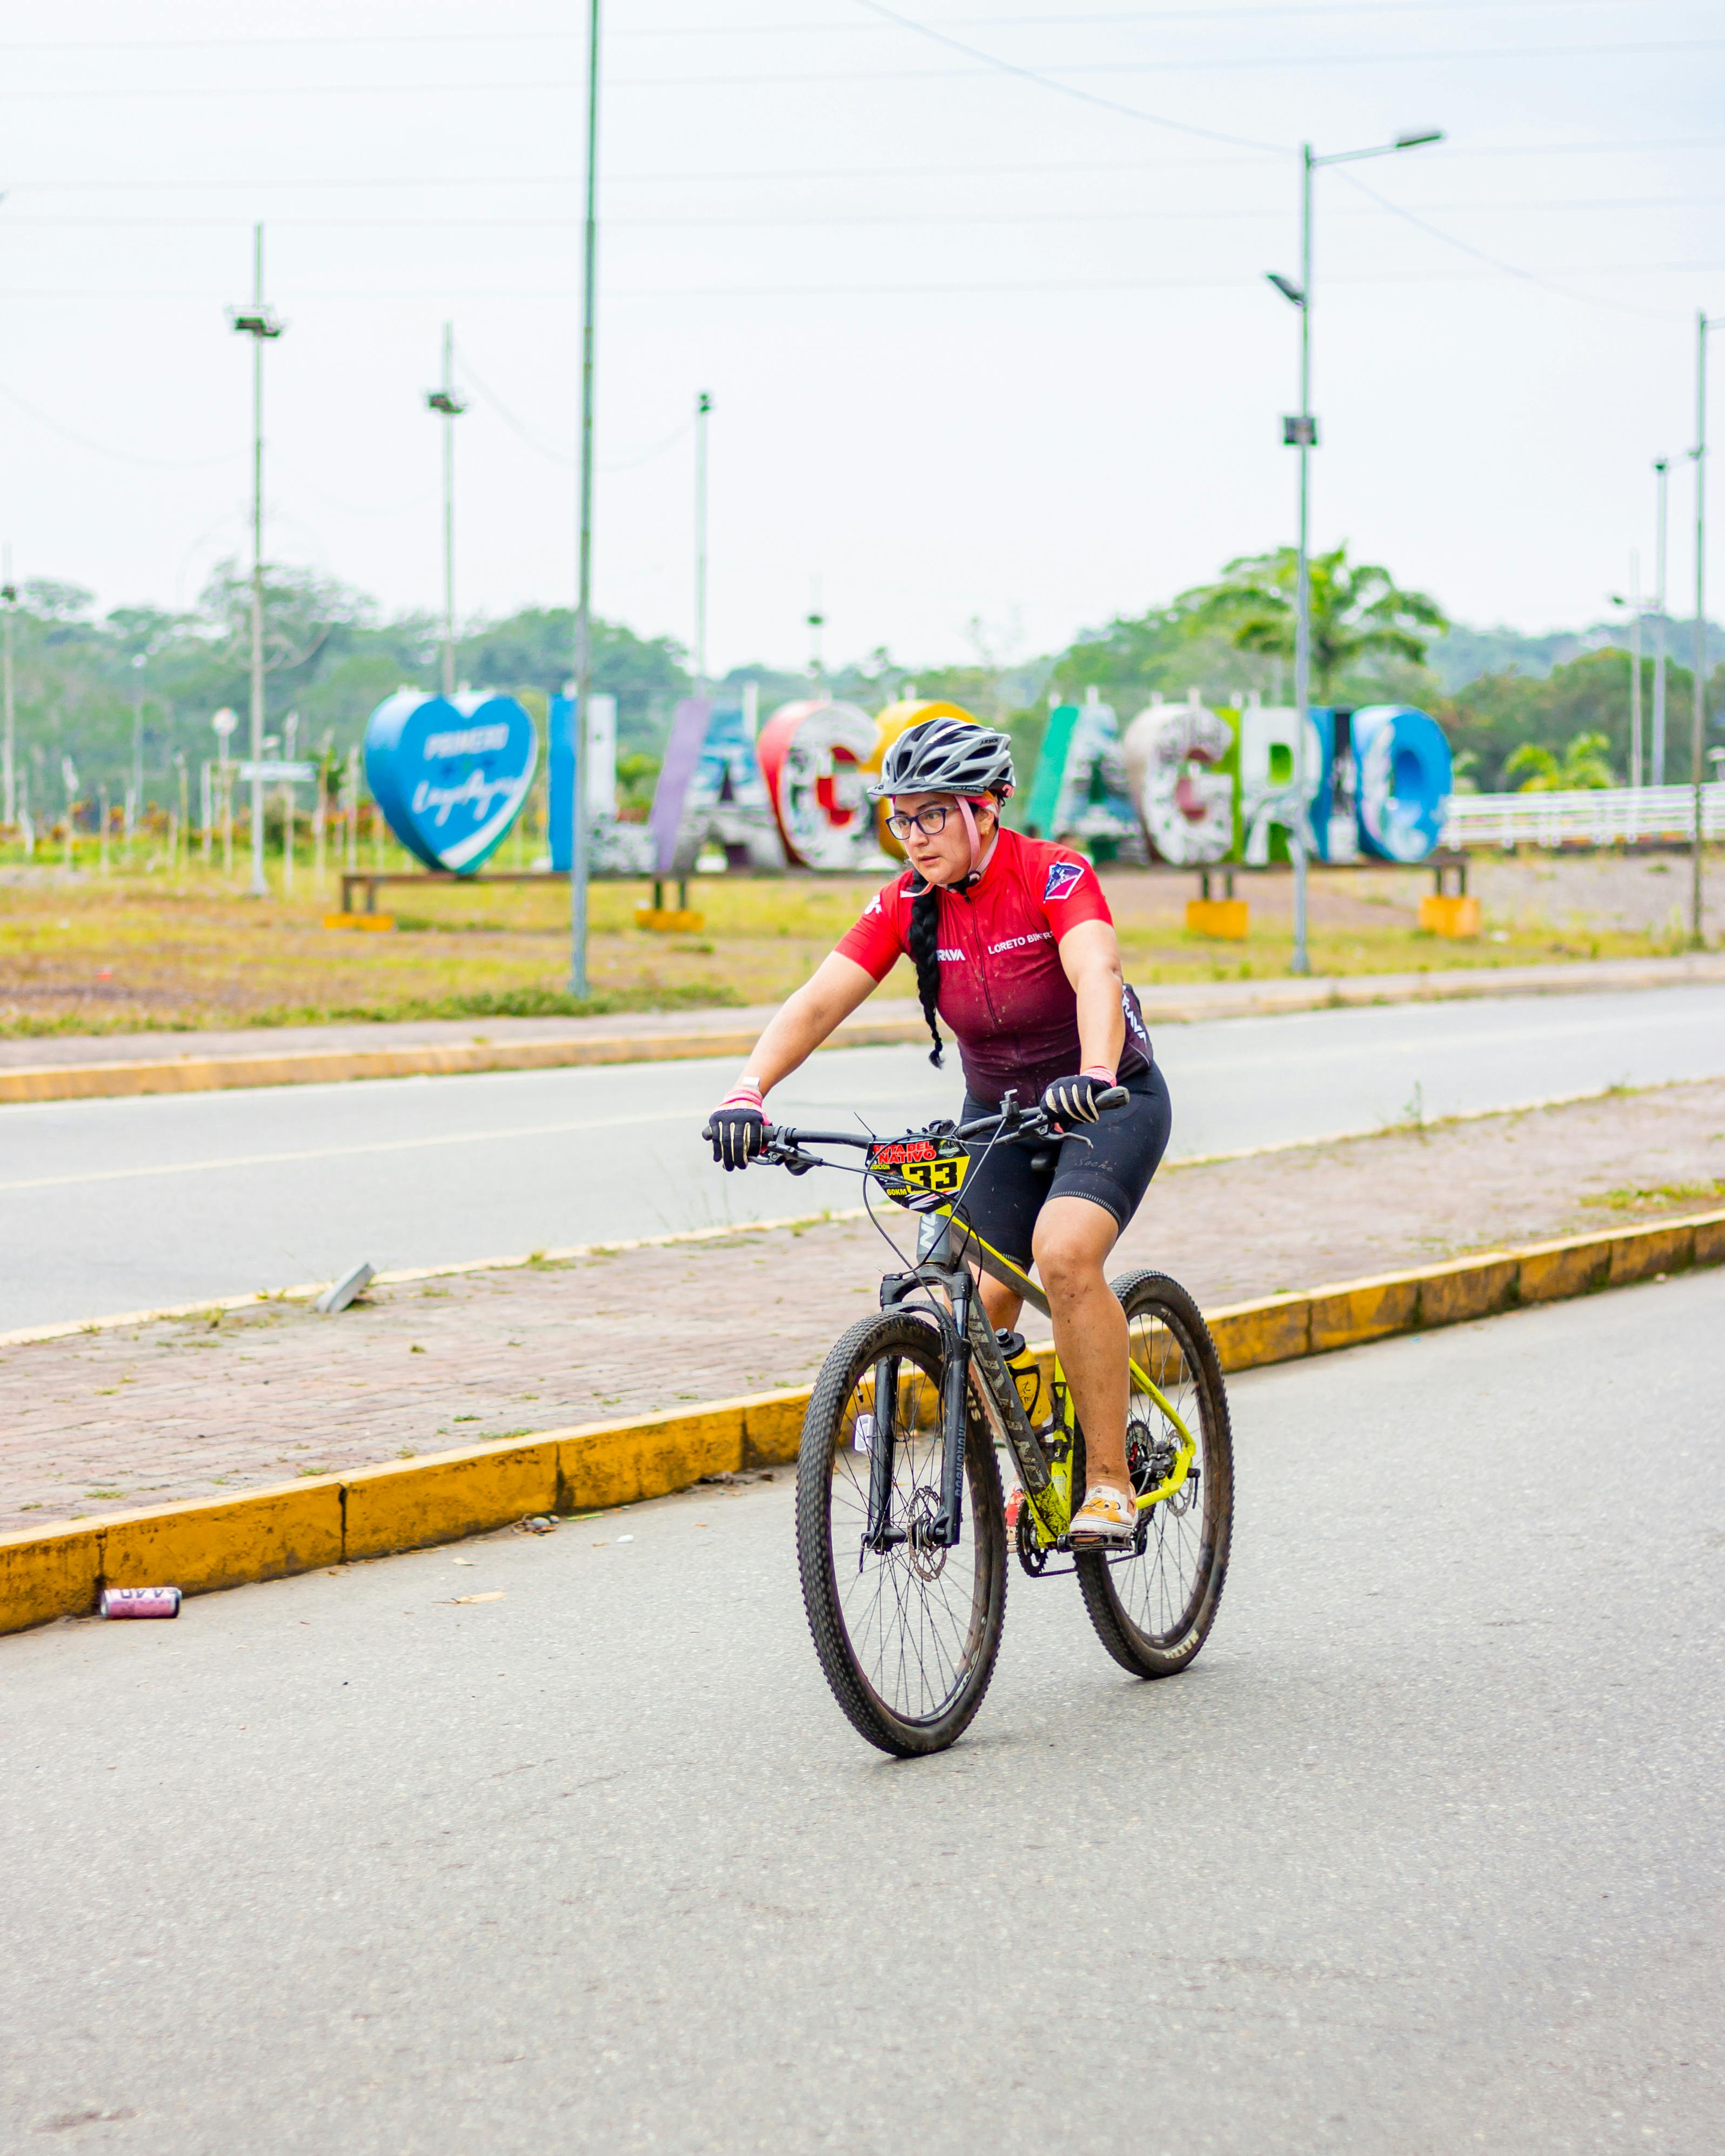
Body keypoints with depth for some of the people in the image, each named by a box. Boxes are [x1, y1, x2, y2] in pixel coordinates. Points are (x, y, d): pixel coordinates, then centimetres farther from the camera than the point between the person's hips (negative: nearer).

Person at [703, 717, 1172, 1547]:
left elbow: (1097, 977, -40)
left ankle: (1111, 1481, -20)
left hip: (1109, 1103, -5)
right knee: (977, 1301, -9)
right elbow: (819, 1000, -18)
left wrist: (1094, 1076, -59)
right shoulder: (908, 903, -9)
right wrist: (749, 1091, -35)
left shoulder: (1053, 875, -22)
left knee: (1065, 1253, -29)